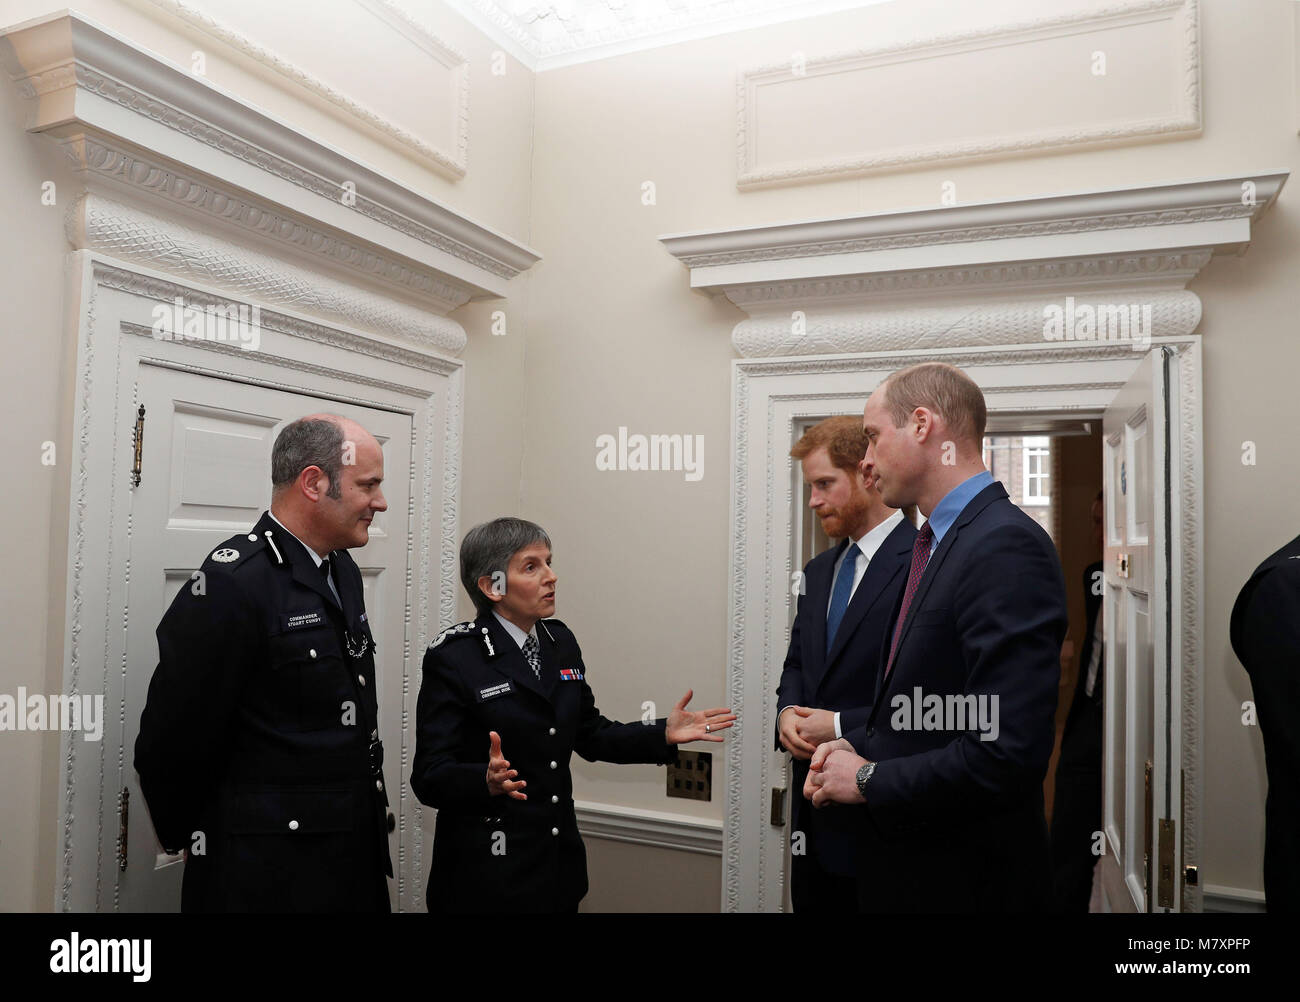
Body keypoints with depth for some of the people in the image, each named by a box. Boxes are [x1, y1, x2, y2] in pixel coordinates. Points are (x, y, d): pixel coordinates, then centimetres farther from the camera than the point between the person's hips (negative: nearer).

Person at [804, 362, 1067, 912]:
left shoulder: (1007, 547, -23)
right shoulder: (935, 543, 6)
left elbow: (1006, 753, -28)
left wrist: (869, 779, -17)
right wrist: (855, 744, -1)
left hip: (968, 880, -8)